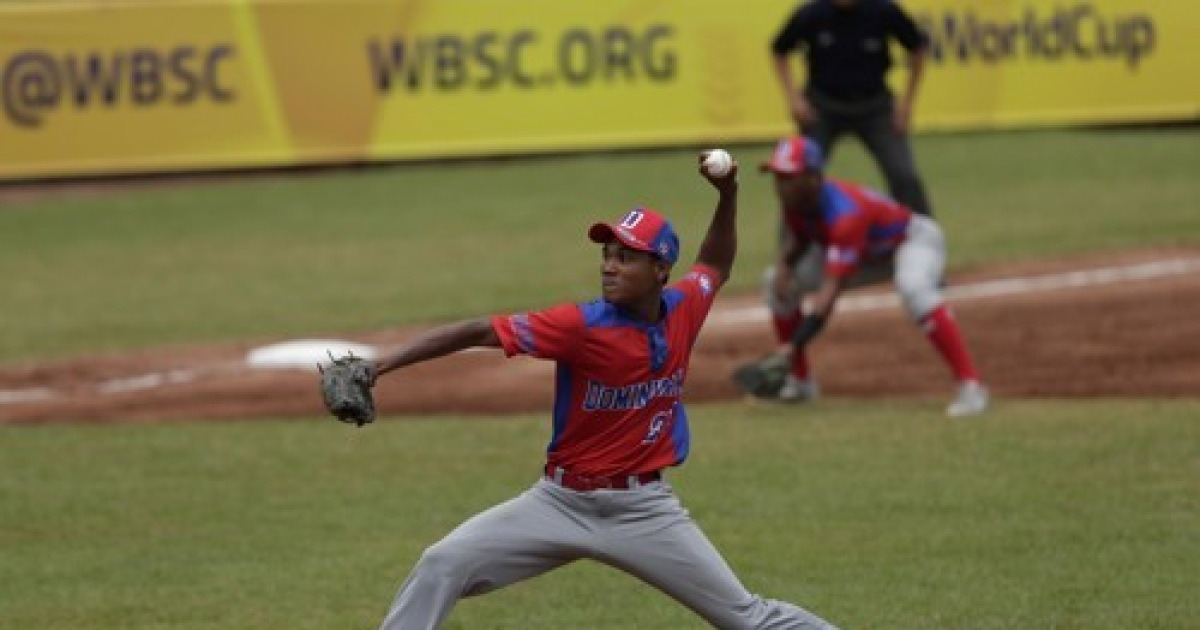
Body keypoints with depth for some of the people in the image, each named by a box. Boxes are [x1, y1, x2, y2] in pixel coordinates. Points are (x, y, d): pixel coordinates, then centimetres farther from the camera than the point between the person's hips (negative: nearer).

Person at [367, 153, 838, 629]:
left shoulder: (683, 309, -4)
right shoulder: (582, 326, -17)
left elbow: (716, 265, 21)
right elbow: (477, 332, -22)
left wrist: (728, 195, 5)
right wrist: (380, 367, -30)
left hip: (643, 510, 2)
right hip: (561, 502, -1)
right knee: (441, 567, -14)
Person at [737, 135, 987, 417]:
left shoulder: (845, 214, -41)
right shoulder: (793, 200, -16)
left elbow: (829, 291, -47)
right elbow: (798, 237, 7)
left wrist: (792, 348, -53)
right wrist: (784, 263, -17)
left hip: (914, 239, -9)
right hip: (868, 253, 9)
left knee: (913, 288, -43)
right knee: (779, 283, 2)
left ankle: (970, 386, -40)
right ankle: (799, 381, 15)